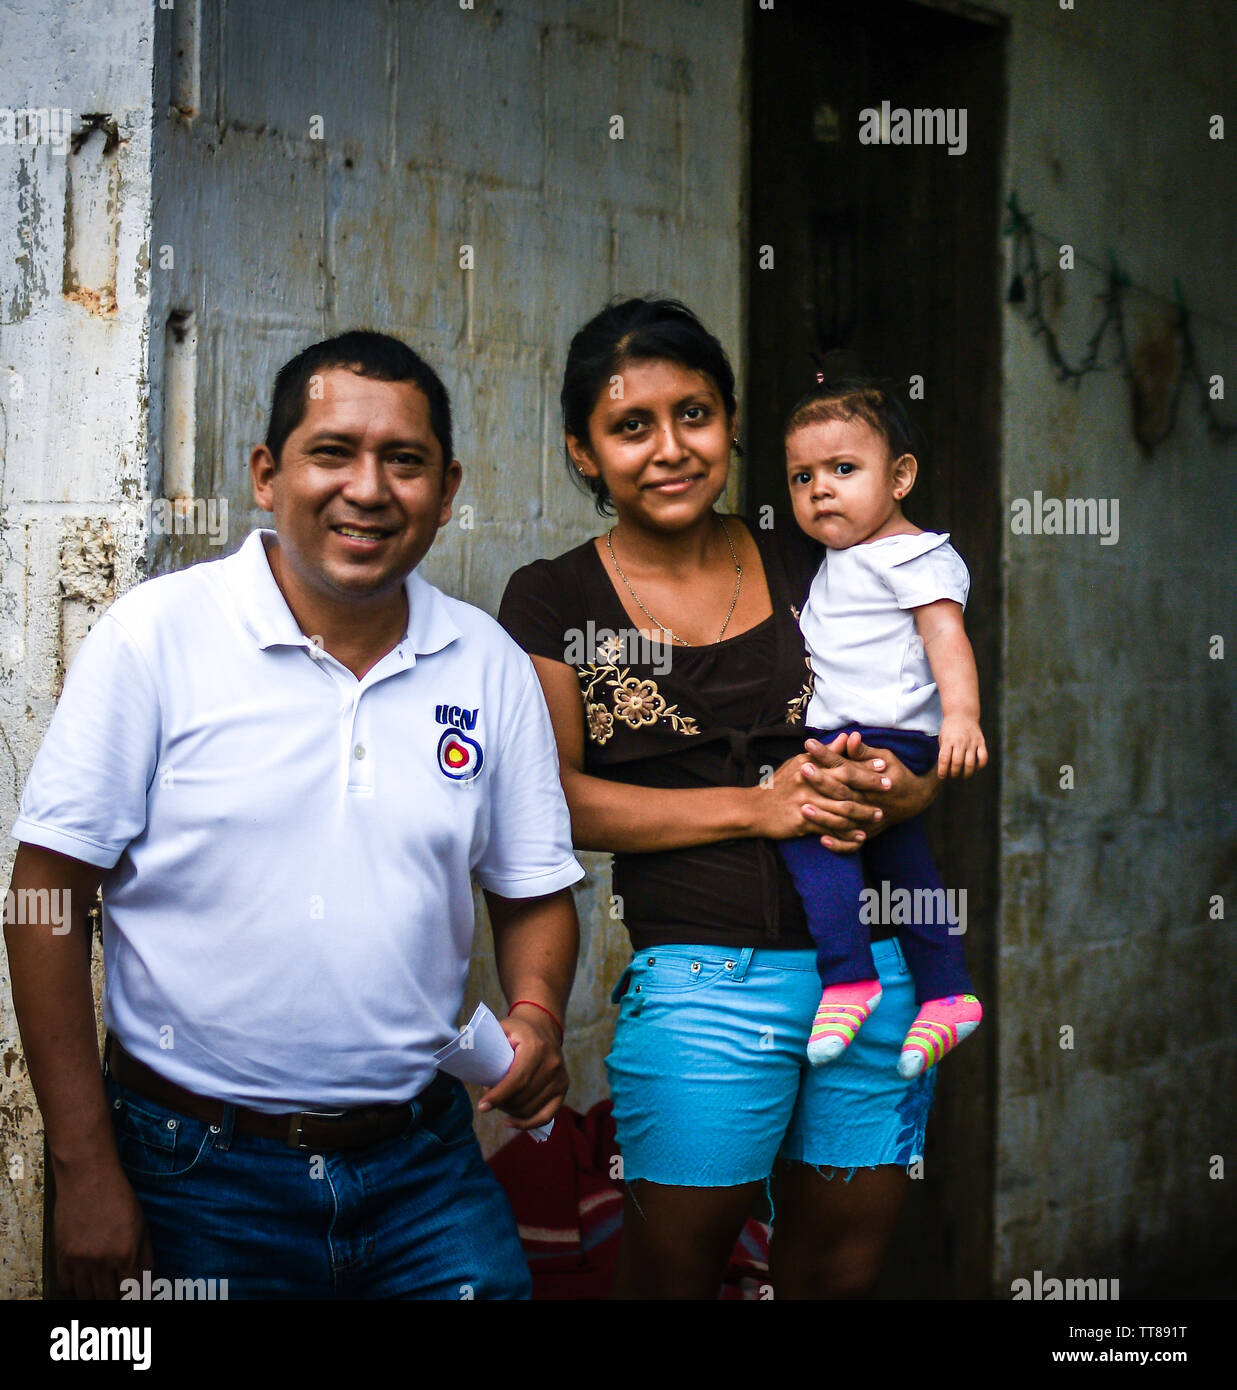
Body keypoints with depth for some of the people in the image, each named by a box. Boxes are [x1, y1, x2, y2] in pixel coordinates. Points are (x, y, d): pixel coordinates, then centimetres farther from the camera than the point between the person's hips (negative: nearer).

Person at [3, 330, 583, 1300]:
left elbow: (534, 894, 13)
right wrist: (86, 1173, -11)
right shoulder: (154, 636, -8)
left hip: (424, 1165, 3)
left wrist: (538, 1011, -9)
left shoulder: (490, 666, 3)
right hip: (199, 1175, -3)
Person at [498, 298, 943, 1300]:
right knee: (677, 1266, 7)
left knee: (844, 1269, 12)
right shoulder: (555, 601, 2)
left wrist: (884, 792, -12)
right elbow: (552, 797, -7)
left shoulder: (811, 568, 9)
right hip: (702, 981, -3)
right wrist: (757, 808, -15)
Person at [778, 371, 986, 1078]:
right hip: (845, 741, 11)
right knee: (901, 862, 15)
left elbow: (946, 633, -20)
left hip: (883, 735, -11)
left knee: (807, 822, -25)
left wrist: (962, 712, -32)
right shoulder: (842, 562, 21)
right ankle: (947, 992, 22)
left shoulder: (912, 555, -9)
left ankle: (848, 978, -27)